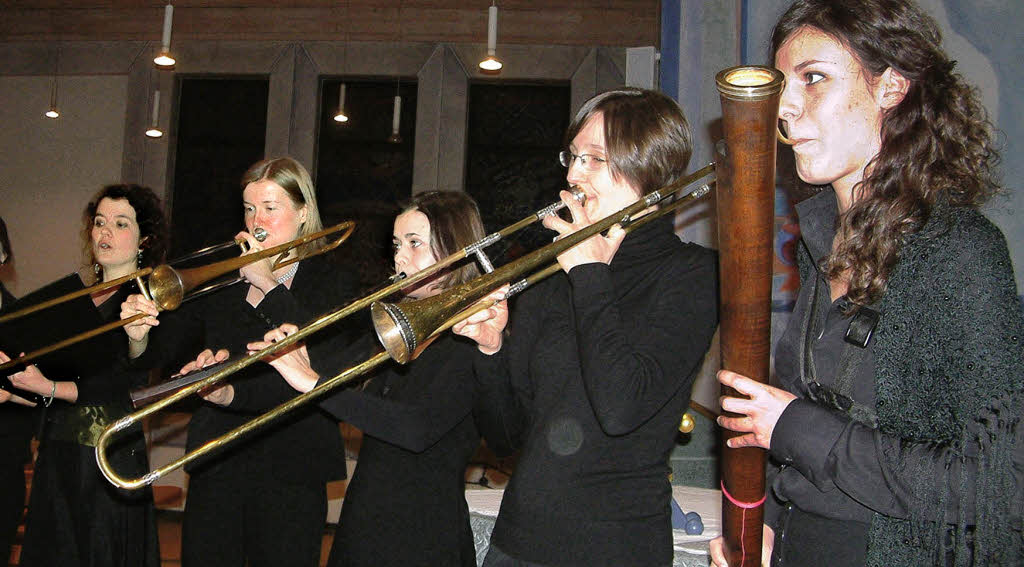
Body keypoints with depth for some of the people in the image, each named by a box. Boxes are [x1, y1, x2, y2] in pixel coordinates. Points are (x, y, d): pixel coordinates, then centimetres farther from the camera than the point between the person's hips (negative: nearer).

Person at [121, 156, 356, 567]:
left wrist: (268, 283, -19)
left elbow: (326, 357, -18)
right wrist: (140, 337, -19)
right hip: (217, 465, 3)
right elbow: (162, 352, 4)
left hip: (290, 473, -2)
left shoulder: (330, 284, 1)